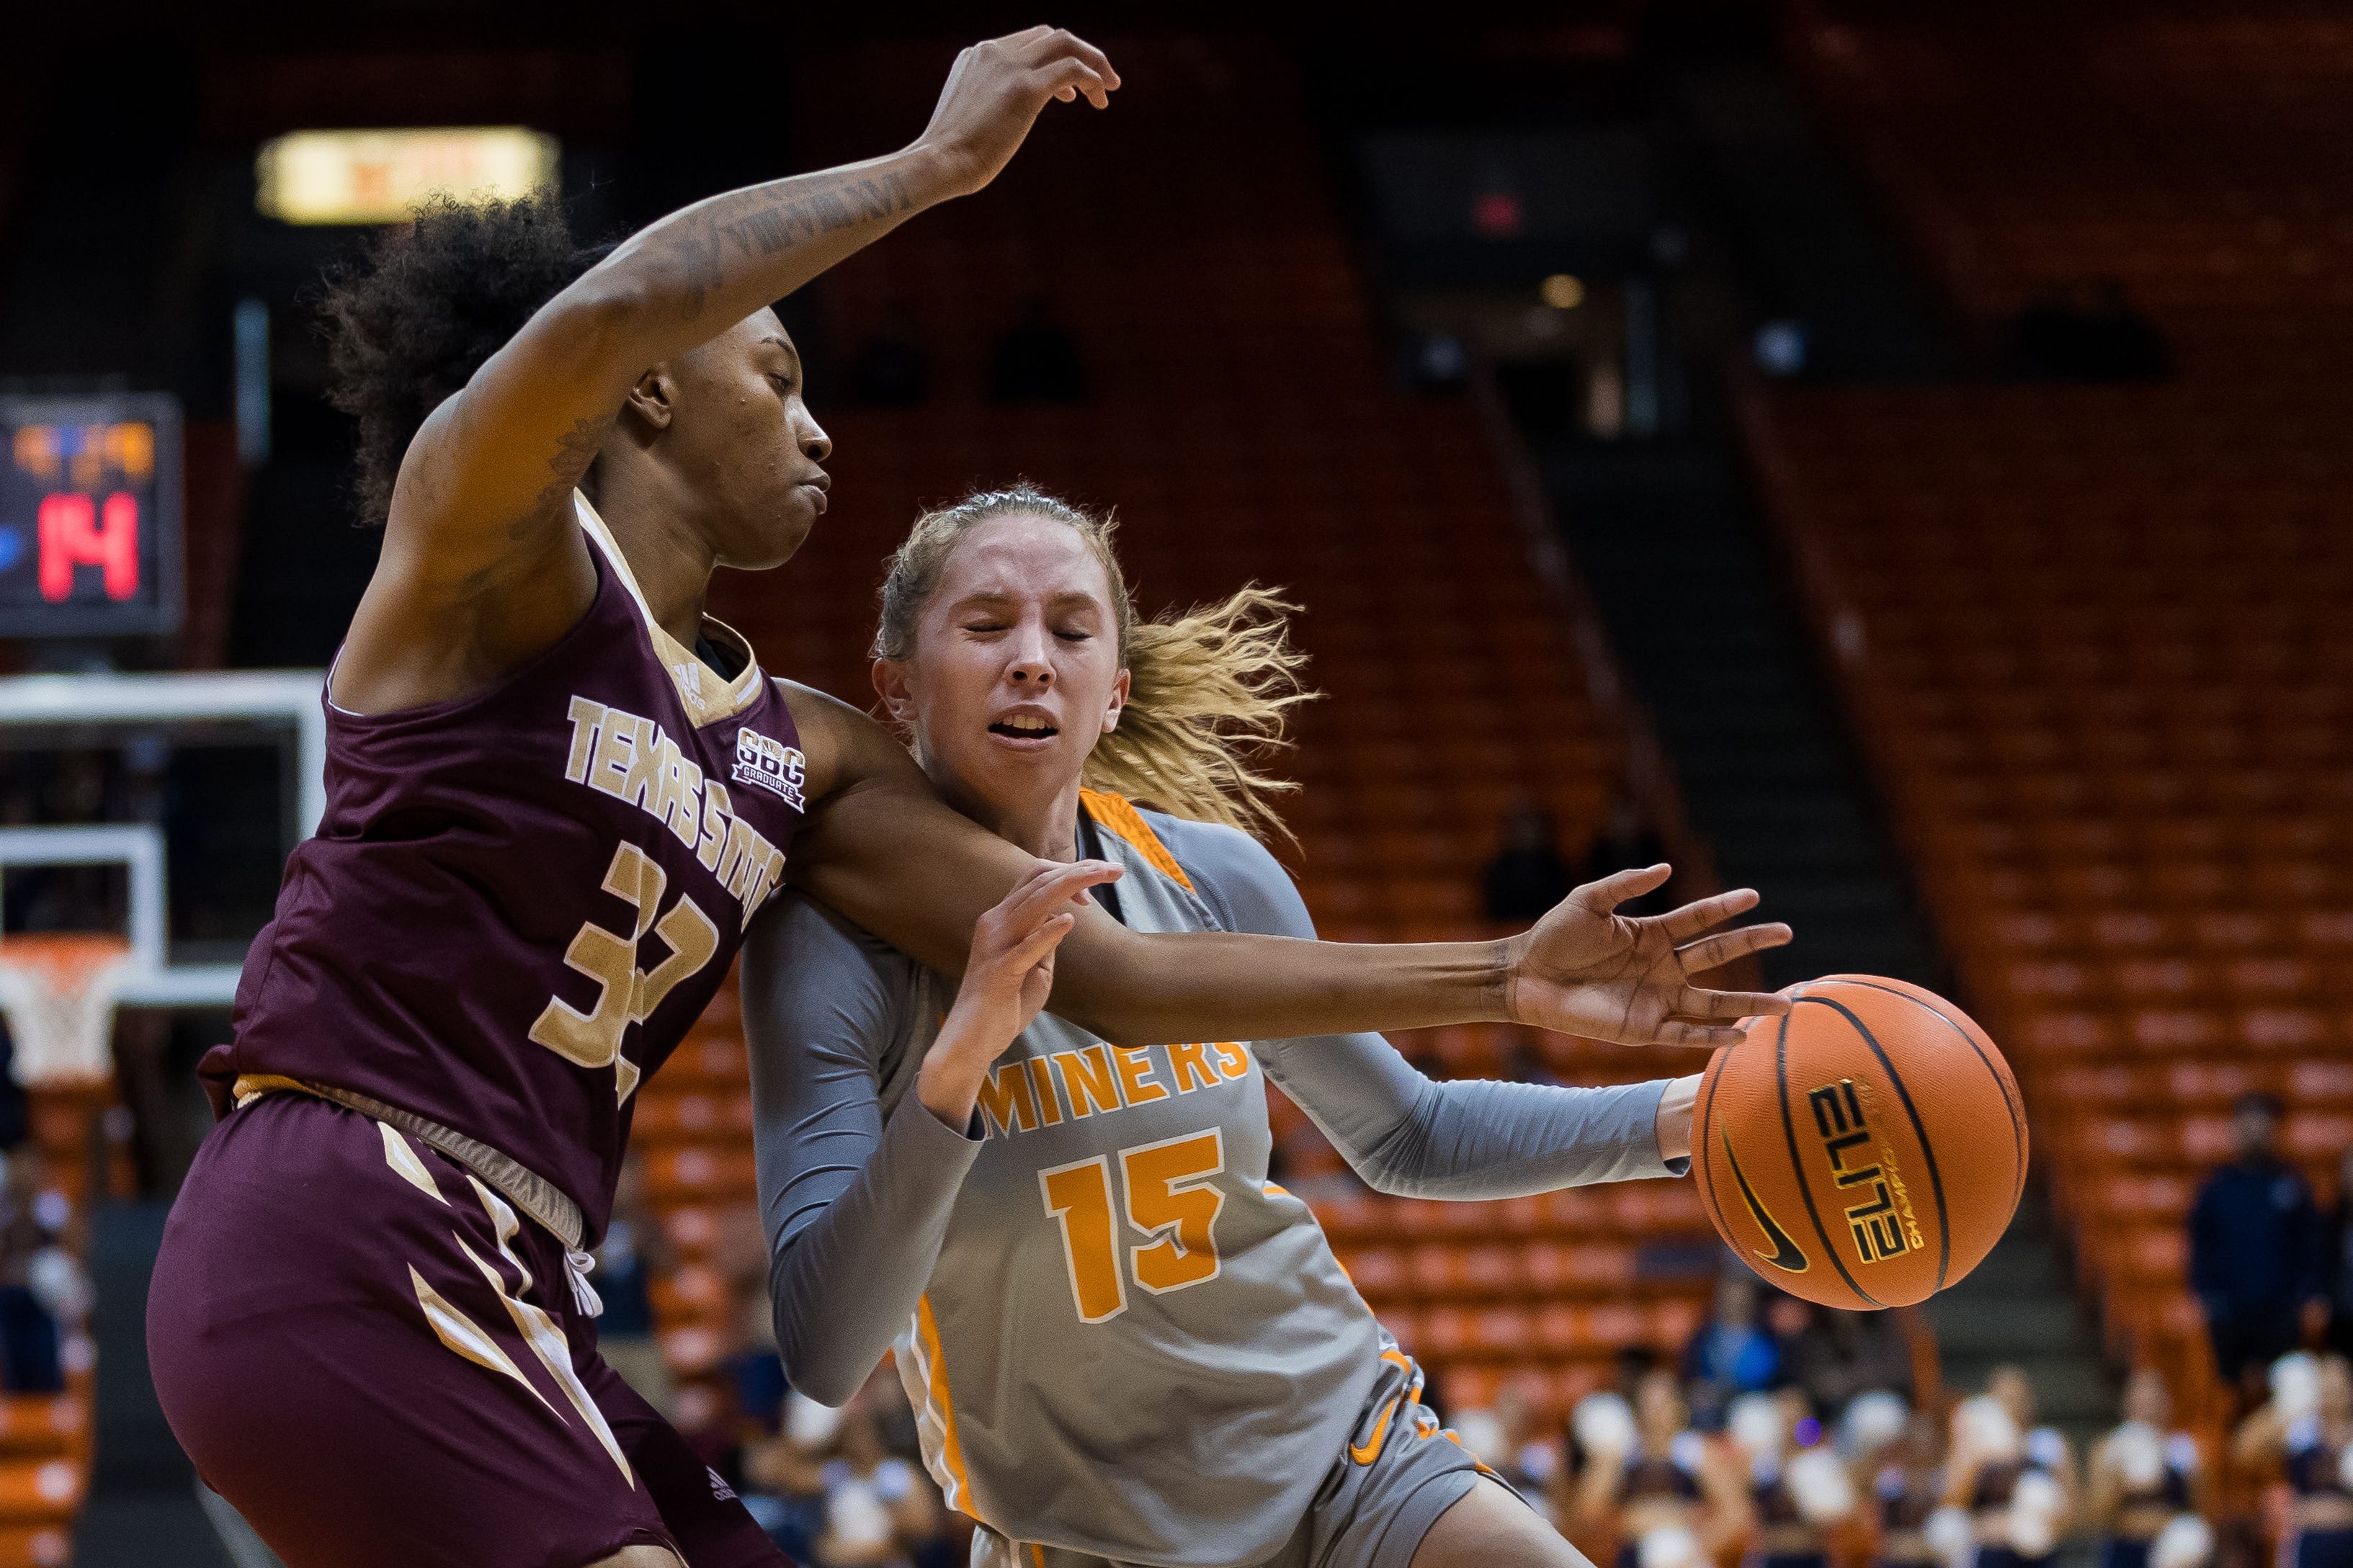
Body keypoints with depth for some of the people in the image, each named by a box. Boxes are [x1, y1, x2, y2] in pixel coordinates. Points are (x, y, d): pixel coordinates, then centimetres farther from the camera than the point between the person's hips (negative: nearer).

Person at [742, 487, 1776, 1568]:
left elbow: (1408, 1139, 10)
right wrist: (961, 1055, -38)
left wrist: (1683, 1115, -3)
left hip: (1344, 1457, 1)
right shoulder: (836, 946, -17)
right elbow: (821, 1355, -27)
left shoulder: (1212, 880, -6)